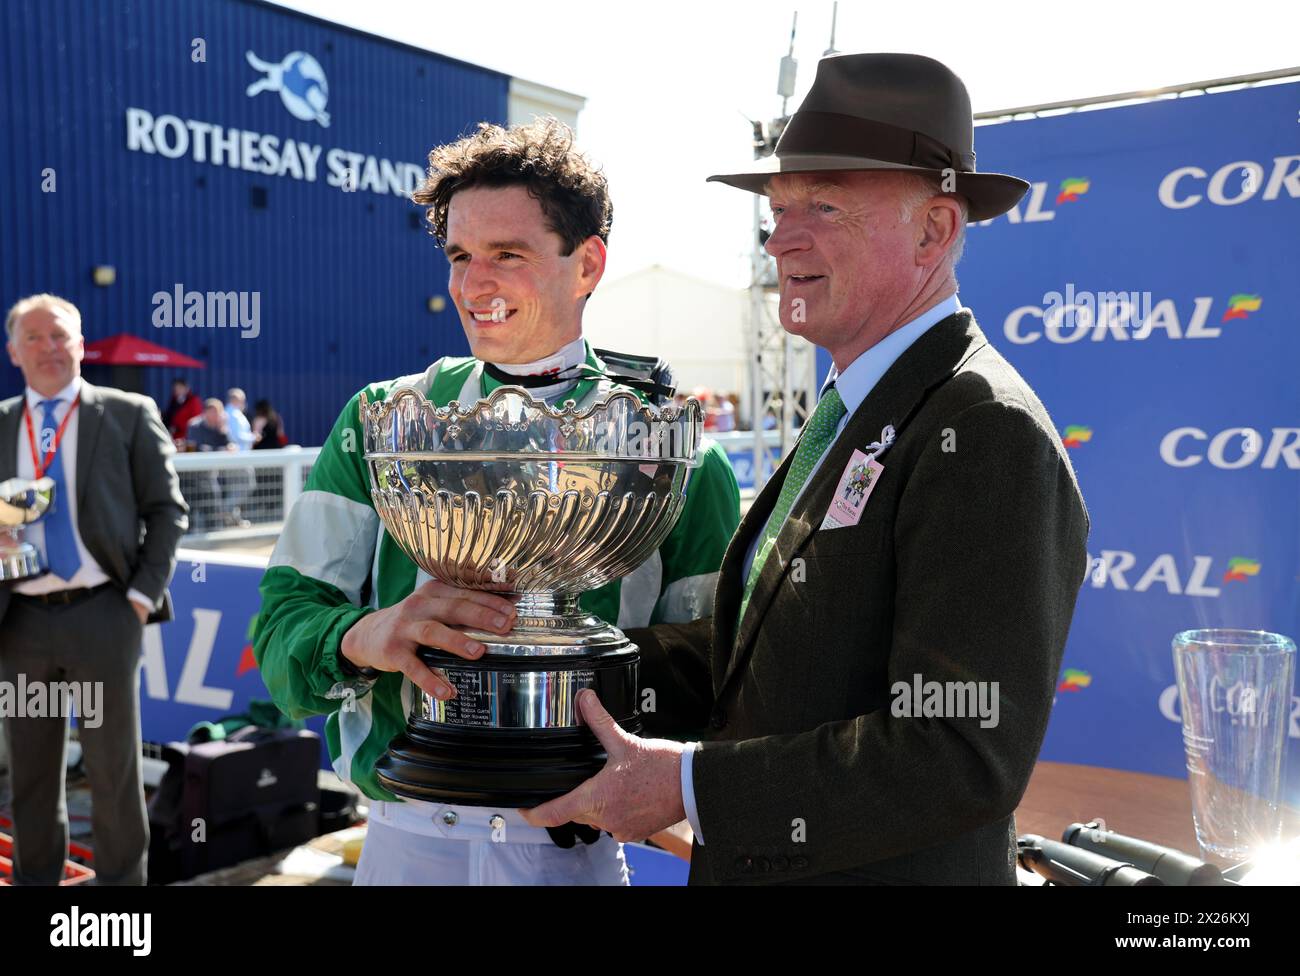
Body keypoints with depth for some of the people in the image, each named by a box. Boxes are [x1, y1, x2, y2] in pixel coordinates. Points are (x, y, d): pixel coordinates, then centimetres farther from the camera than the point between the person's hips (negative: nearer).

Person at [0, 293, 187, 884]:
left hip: (101, 614, -3)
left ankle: (121, 879, 22)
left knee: (113, 767, 7)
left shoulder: (128, 414, 1)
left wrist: (143, 595, -8)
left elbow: (166, 511, 0)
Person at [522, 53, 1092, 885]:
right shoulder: (858, 414, 7)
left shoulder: (986, 435, -22)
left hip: (892, 869, -8)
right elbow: (777, 659, 6)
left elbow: (965, 754, -27)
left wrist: (691, 786, -24)